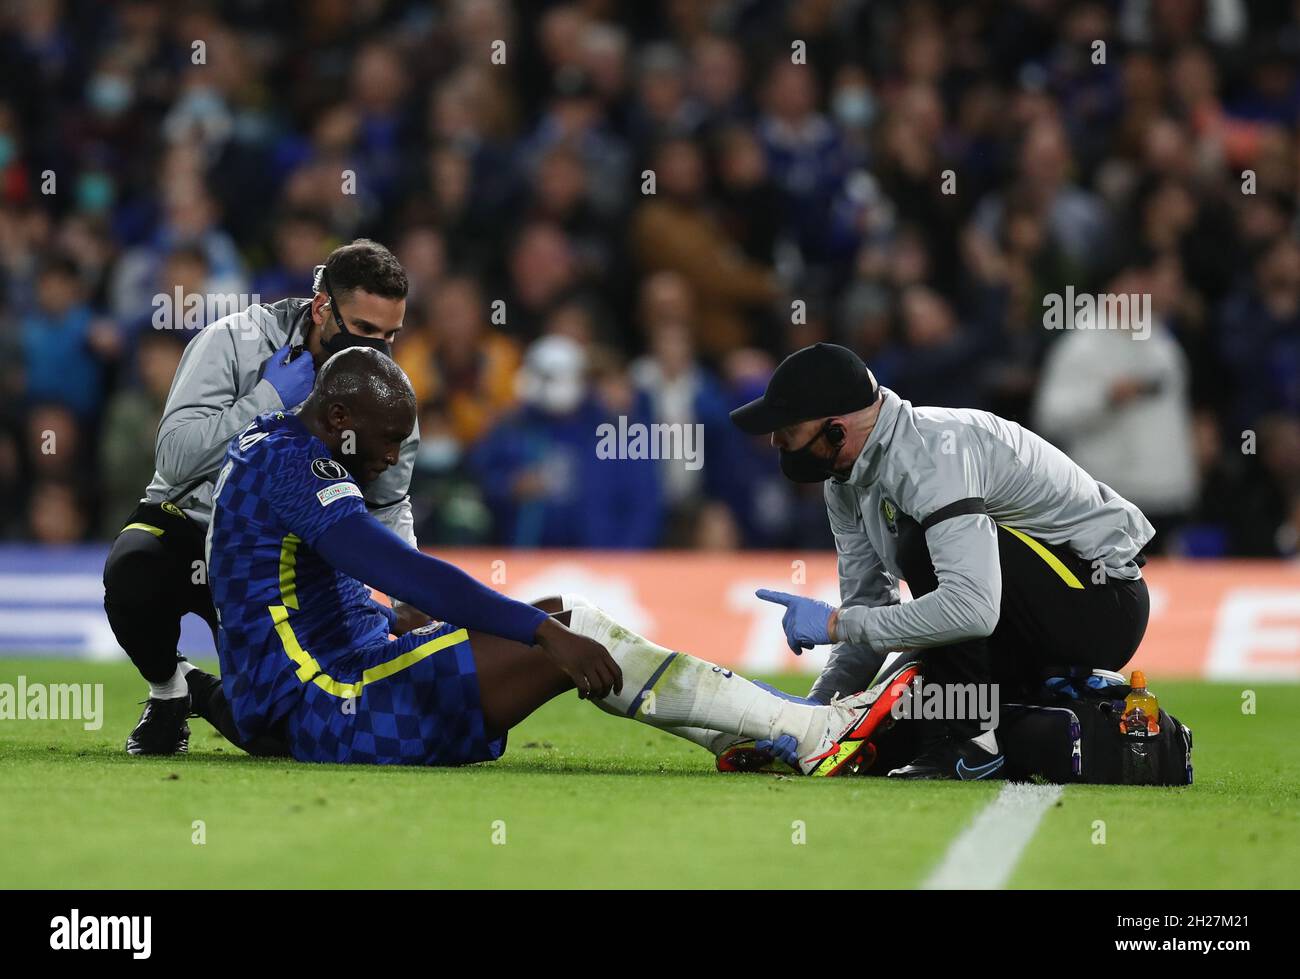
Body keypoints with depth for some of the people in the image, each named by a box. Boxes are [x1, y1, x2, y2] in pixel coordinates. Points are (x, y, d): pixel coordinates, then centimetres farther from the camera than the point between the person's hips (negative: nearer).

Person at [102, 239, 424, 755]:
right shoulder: (235, 343, -19)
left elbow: (388, 506, 7)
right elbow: (175, 456, -28)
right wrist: (269, 397, -29)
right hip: (188, 522, -3)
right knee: (134, 572, -37)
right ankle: (168, 693, -4)